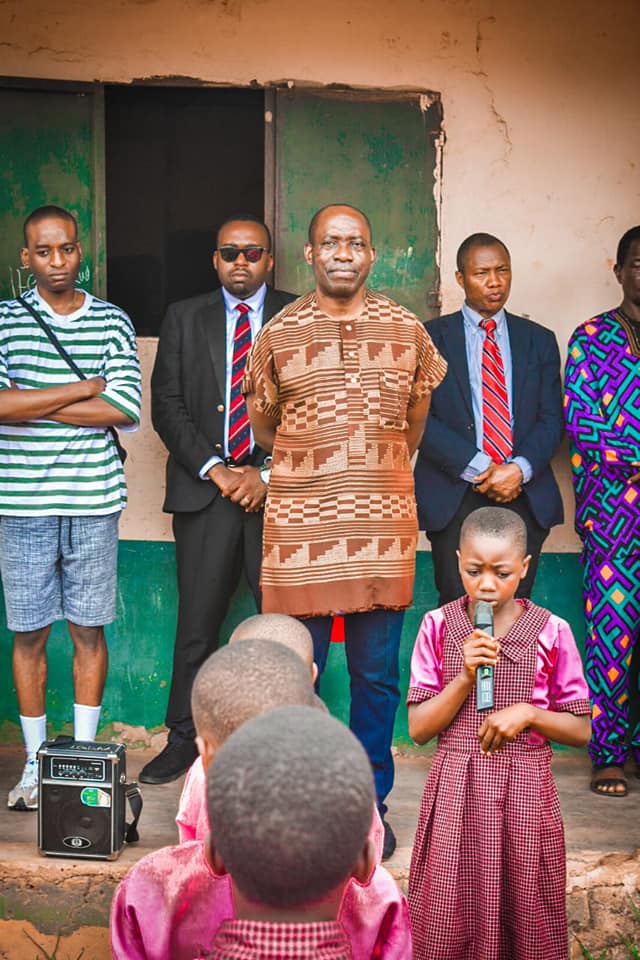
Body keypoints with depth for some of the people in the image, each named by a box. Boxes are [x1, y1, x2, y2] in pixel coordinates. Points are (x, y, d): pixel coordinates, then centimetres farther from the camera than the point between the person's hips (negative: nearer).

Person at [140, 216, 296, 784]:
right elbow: (167, 404, 6)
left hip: (278, 489, -1)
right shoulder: (184, 318, 12)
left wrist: (268, 473, -9)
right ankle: (184, 740, 14)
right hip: (204, 488, 1)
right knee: (197, 625, 2)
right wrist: (214, 470, -6)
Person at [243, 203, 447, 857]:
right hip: (299, 528, -1)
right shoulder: (279, 334, 2)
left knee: (376, 675, 7)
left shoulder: (407, 330, 6)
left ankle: (369, 805, 22)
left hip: (383, 527, 1)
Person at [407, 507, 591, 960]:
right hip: (456, 790, 0)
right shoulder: (438, 627, -2)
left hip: (524, 790, 0)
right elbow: (419, 729, -3)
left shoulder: (551, 633, -3)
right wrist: (465, 677, -16)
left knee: (524, 916, 7)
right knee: (450, 920, 4)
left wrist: (527, 712, -14)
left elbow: (581, 731, 3)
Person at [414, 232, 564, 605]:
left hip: (526, 496, 2)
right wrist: (477, 467, -13)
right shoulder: (431, 338, 4)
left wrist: (520, 469, -10)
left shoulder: (540, 340, 13)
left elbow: (552, 417, 7)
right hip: (453, 498, -2)